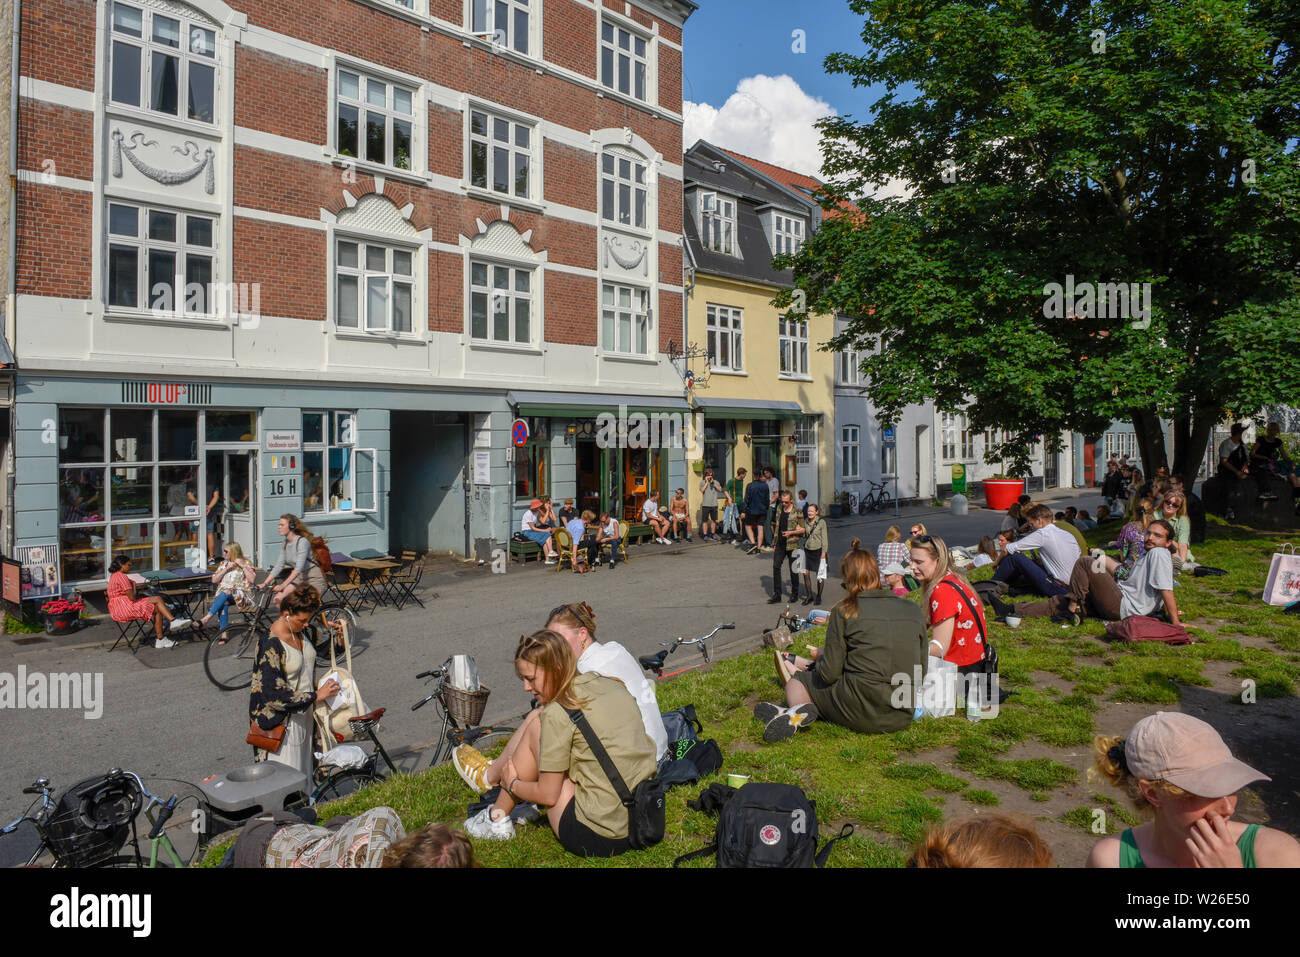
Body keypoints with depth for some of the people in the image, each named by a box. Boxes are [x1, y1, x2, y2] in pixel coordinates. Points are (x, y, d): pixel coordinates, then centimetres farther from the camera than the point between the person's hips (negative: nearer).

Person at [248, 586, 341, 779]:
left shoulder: (299, 633, 1)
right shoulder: (270, 643, -24)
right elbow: (274, 694, -25)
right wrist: (316, 696, -21)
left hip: (303, 712, 8)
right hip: (281, 720, -8)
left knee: (302, 766, 18)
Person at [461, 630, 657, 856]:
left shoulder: (558, 713, -14)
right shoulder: (612, 684, 5)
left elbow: (548, 795, -6)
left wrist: (512, 784, 14)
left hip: (599, 839, -7)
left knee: (534, 731, 5)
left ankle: (498, 819, 20)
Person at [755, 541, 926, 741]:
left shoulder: (844, 611, -6)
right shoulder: (914, 612, 5)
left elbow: (829, 674, -7)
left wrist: (820, 655, 15)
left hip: (861, 713, -5)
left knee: (798, 680, 19)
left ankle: (797, 712, -3)